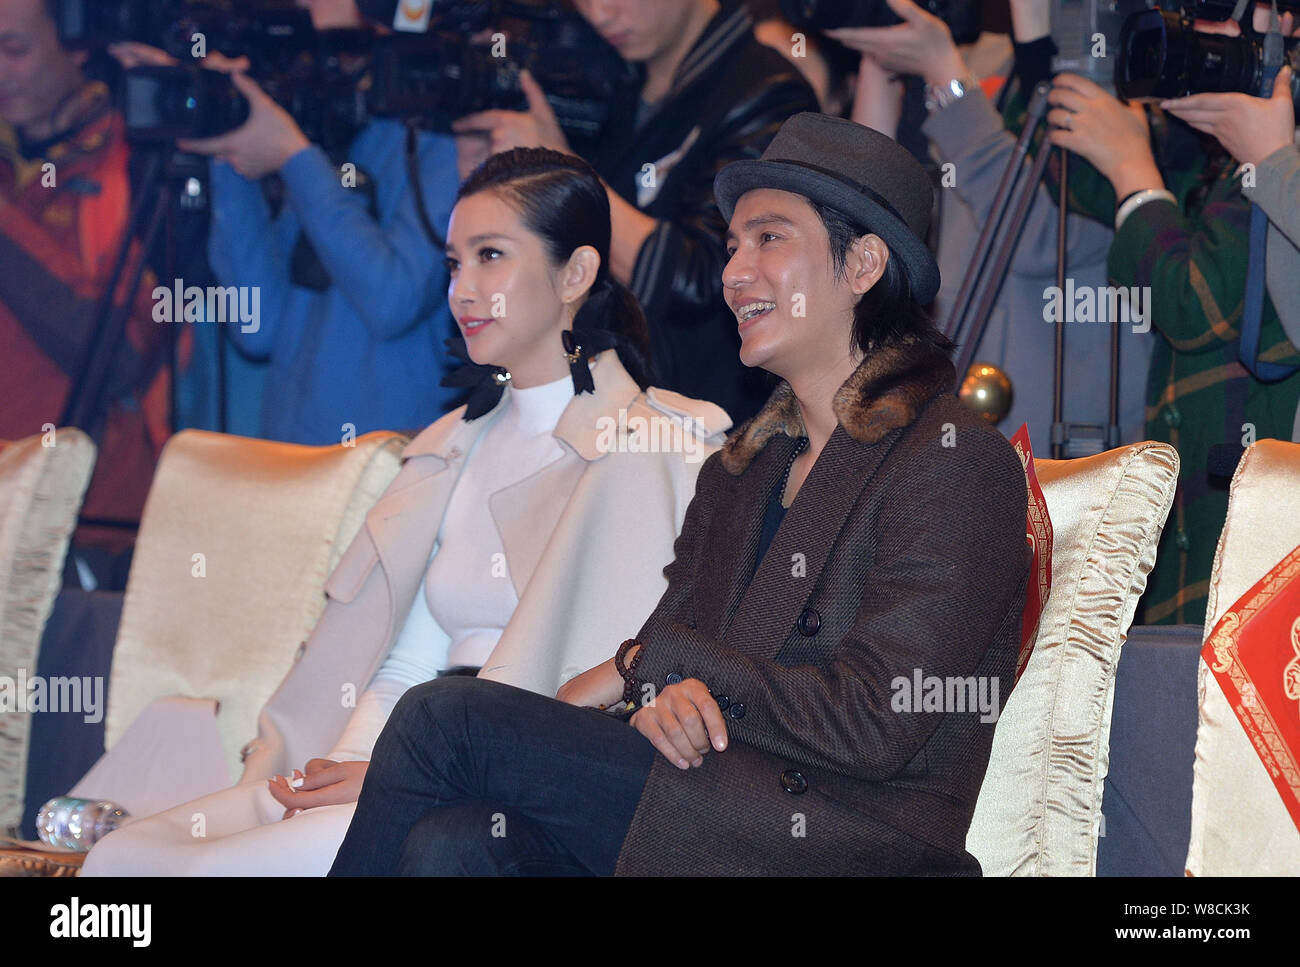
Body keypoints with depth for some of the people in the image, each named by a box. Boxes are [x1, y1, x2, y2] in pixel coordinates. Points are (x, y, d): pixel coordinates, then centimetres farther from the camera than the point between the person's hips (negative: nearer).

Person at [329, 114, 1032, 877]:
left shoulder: (956, 460, -4)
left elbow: (875, 727, -13)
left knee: (442, 718, -15)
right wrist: (667, 694, -13)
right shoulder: (741, 465, 21)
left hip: (838, 846, -7)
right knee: (450, 845, -23)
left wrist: (649, 665, -6)